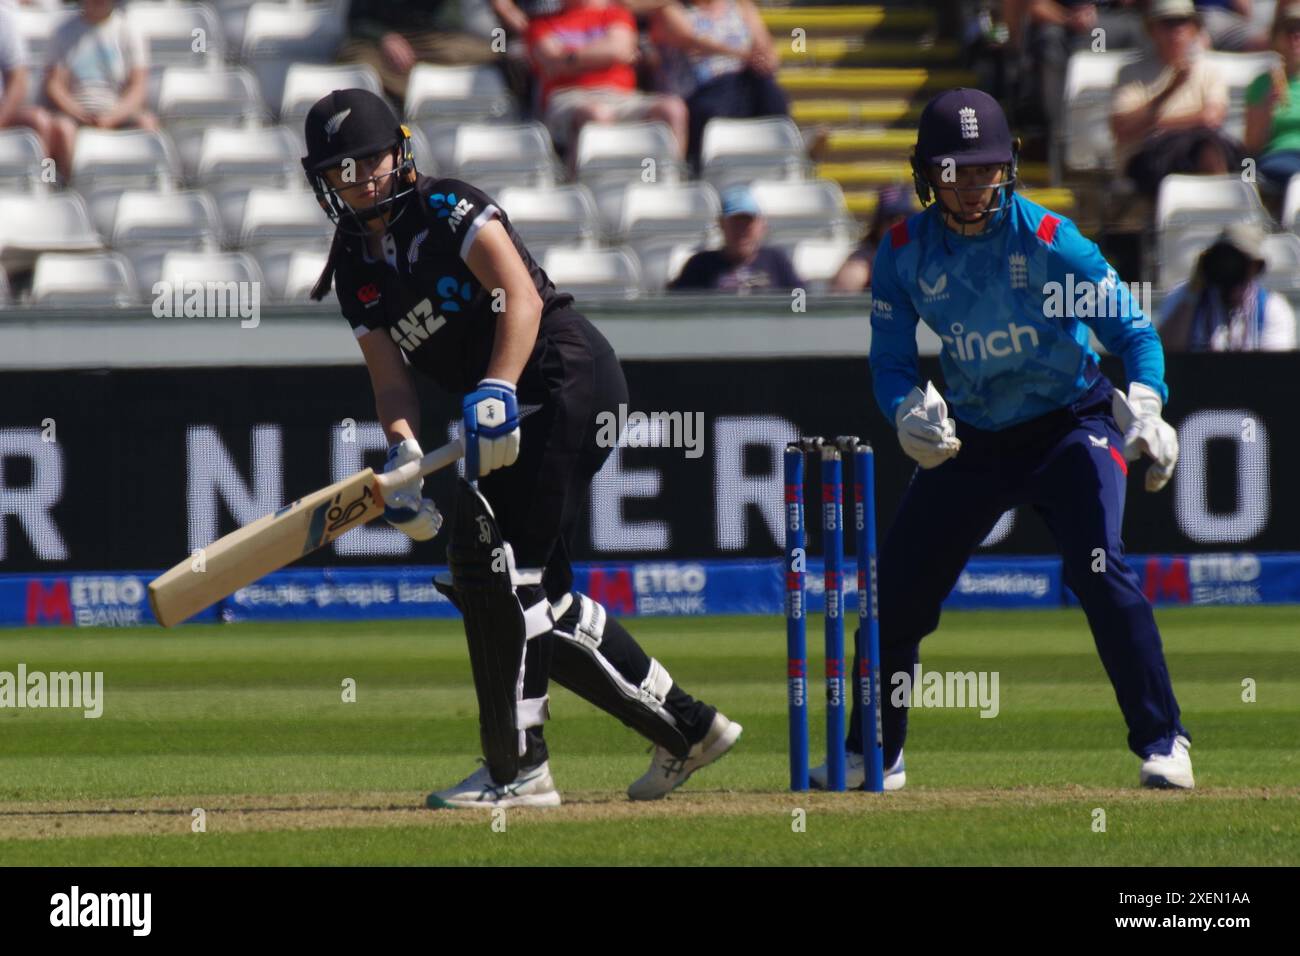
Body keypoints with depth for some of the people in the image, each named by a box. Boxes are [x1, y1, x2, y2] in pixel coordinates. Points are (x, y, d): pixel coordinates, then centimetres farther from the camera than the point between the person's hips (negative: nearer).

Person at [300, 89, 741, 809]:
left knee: (489, 560, -15)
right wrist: (403, 451, -14)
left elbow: (522, 297, -19)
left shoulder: (446, 209, -8)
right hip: (511, 415, 9)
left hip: (567, 377, -9)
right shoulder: (355, 269, 13)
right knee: (537, 594, 8)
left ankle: (517, 769, -11)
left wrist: (497, 391, -32)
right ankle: (685, 728, 19)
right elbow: (391, 376, 6)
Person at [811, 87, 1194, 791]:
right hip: (972, 442, 4)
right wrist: (909, 411, -25)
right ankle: (873, 753, 23)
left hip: (1072, 425, -4)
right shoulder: (905, 251, -7)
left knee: (1098, 567, -24)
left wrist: (1144, 408, -33)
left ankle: (1162, 740, -16)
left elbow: (1133, 329, -15)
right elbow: (890, 358, -2)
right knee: (896, 588, 3)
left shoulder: (1047, 239, -17)